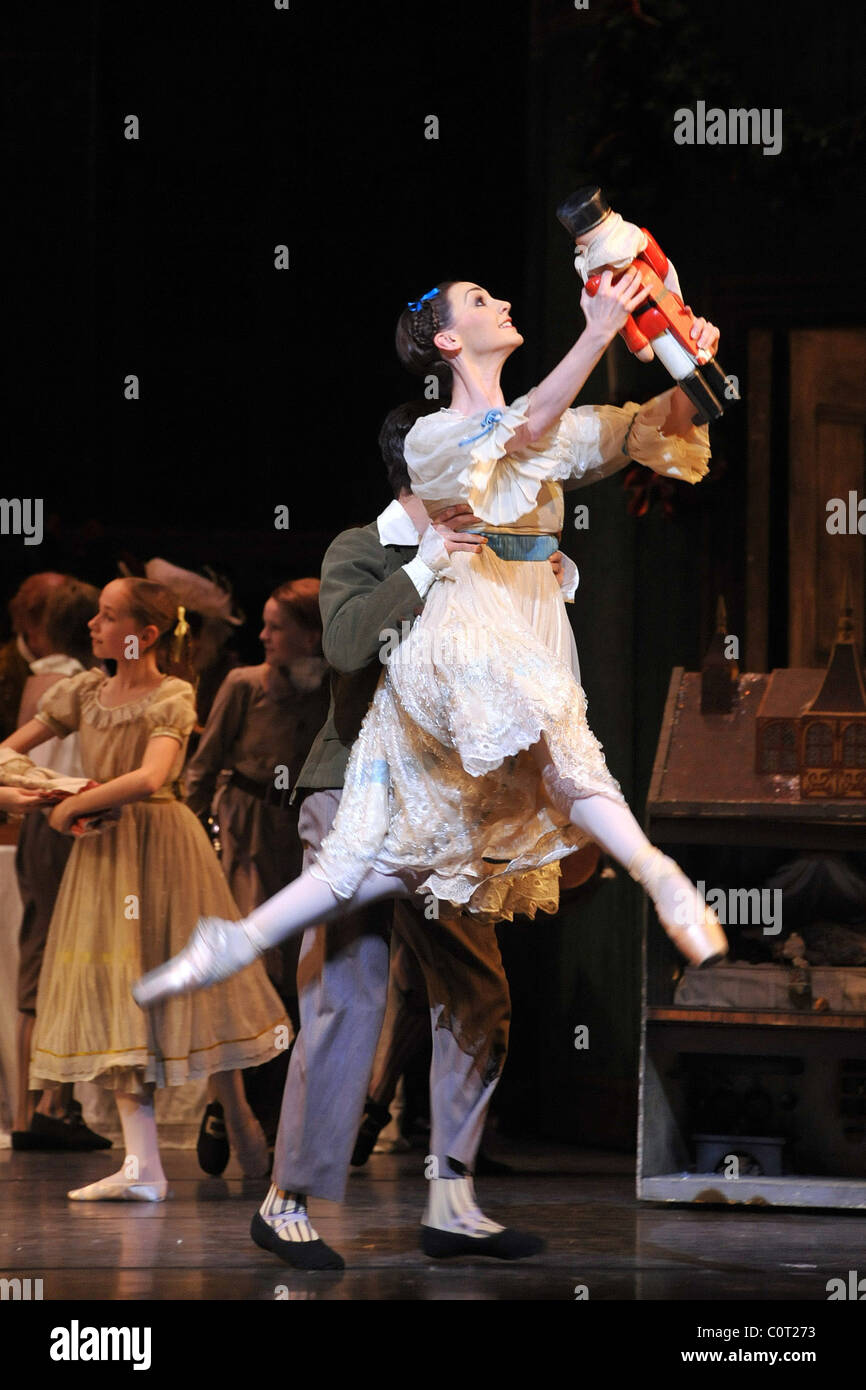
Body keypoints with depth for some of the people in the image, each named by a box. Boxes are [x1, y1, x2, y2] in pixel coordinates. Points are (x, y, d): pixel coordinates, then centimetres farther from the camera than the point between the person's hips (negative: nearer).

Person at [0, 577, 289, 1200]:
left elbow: (152, 777, -26)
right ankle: (142, 1167, -1)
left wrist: (74, 805, -18)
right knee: (115, 1002, 1)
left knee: (197, 984, 1)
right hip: (101, 854, 6)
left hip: (160, 848, -6)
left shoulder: (172, 697, -11)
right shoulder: (83, 692, 7)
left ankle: (241, 1119, 23)